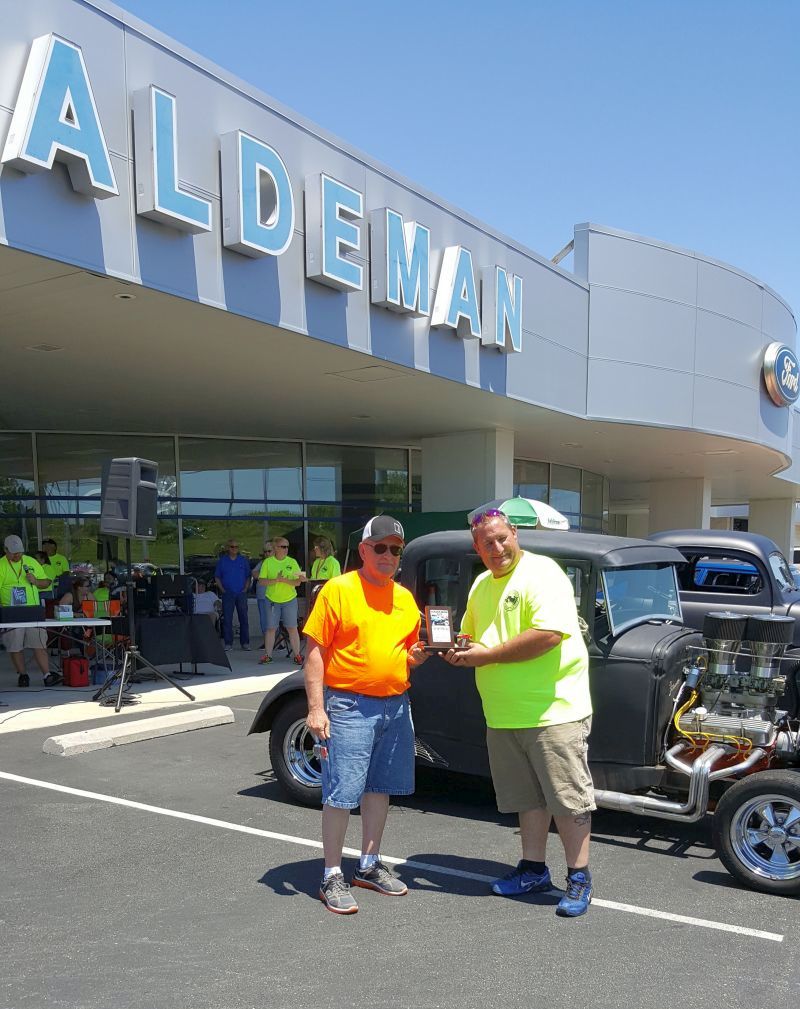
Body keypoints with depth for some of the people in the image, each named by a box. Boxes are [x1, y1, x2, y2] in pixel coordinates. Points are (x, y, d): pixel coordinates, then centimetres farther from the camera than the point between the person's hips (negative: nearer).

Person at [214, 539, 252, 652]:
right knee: (227, 619, -2)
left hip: (241, 593, 1)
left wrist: (246, 588, -2)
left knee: (243, 618, 1)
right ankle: (228, 643, 3)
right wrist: (222, 590, -2)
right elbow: (217, 577, 8)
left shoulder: (244, 560, 9)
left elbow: (248, 576, 10)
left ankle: (245, 643, 6)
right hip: (227, 594, -1)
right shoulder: (222, 561, 7)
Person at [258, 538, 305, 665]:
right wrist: (276, 580, -19)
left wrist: (284, 580, -19)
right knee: (271, 628, 5)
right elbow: (261, 581, -6)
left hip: (290, 599, 0)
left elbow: (297, 582, -3)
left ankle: (297, 655, 7)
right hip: (272, 599, 0)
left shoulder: (292, 562, 1)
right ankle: (268, 655, 13)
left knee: (292, 628, 1)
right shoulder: (267, 562, -1)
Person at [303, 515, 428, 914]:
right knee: (340, 793, -3)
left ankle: (369, 865, 30)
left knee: (379, 787, 15)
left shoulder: (405, 597, 10)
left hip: (395, 706, 6)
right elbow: (315, 651, -10)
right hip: (349, 705, -6)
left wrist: (418, 655, -5)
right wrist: (316, 707, -16)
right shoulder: (338, 590, -8)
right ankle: (332, 878, 10)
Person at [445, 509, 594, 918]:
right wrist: (459, 651, 2)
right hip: (503, 715, 8)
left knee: (568, 797, 1)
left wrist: (489, 654, -19)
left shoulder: (541, 573, -12)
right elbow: (472, 635, 27)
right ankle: (533, 869, 31)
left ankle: (579, 878, 14)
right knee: (527, 795, 18)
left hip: (553, 710, -8)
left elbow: (549, 634, -24)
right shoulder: (481, 585, 14)